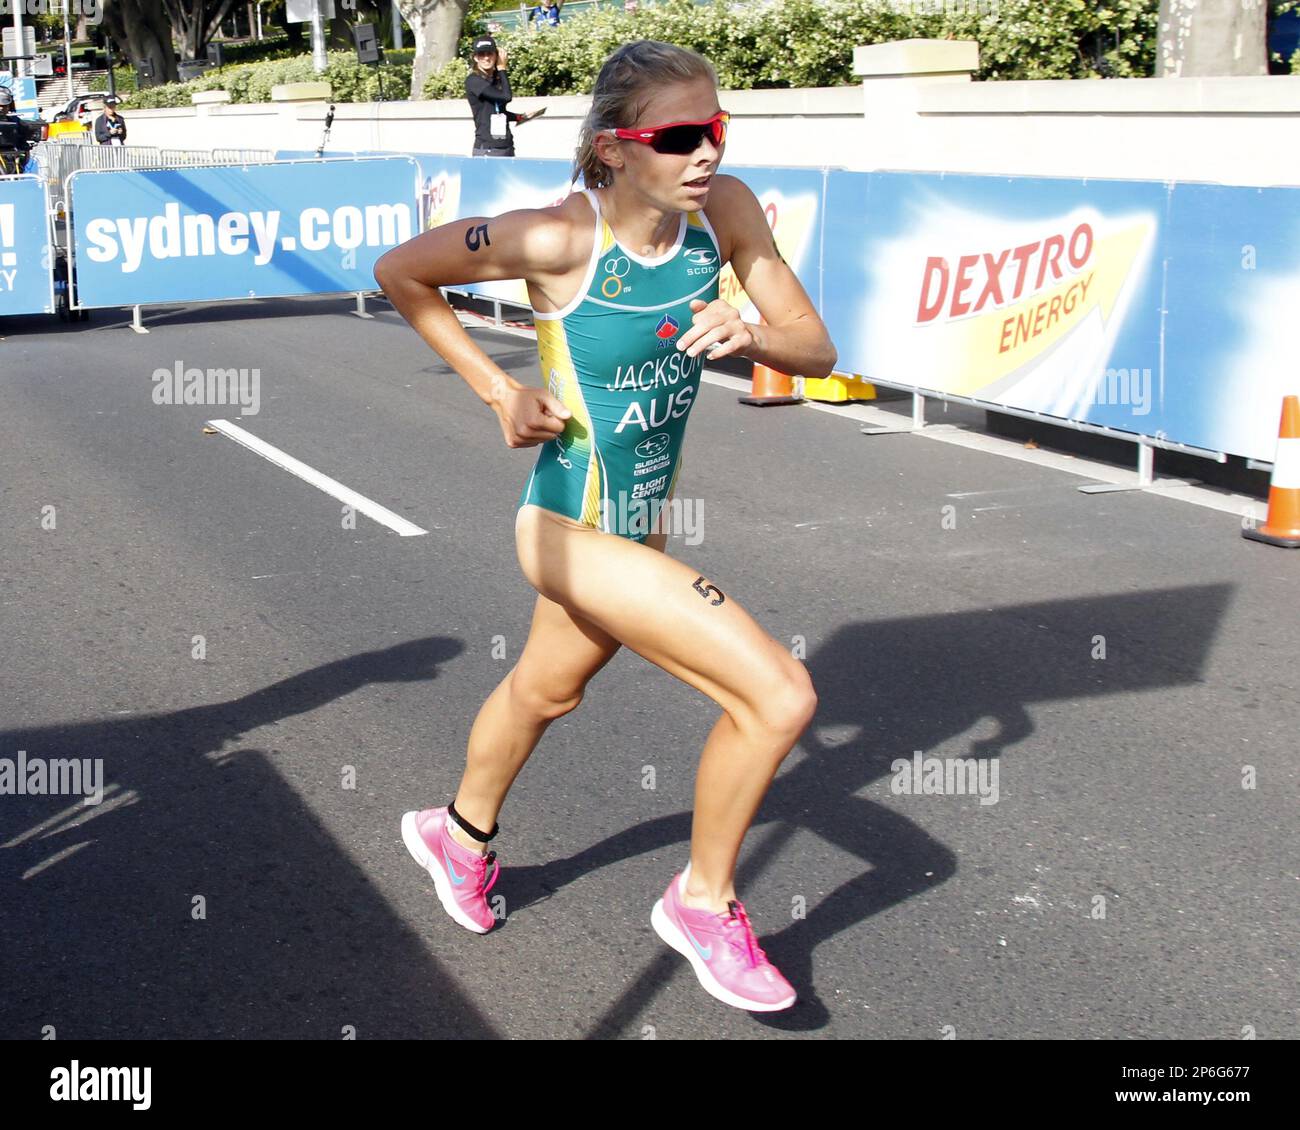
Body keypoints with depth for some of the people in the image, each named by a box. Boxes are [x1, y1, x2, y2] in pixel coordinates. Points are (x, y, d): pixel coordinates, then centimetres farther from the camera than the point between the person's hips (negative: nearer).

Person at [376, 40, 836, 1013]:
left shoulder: (726, 210, -10)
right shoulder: (561, 240, -25)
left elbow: (816, 351, -6)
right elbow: (400, 272, -11)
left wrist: (750, 335, -27)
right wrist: (497, 389, -13)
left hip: (641, 525, 7)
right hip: (574, 531, -7)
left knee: (547, 691, 31)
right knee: (780, 697, -15)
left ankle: (461, 834, 61)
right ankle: (704, 903, 10)